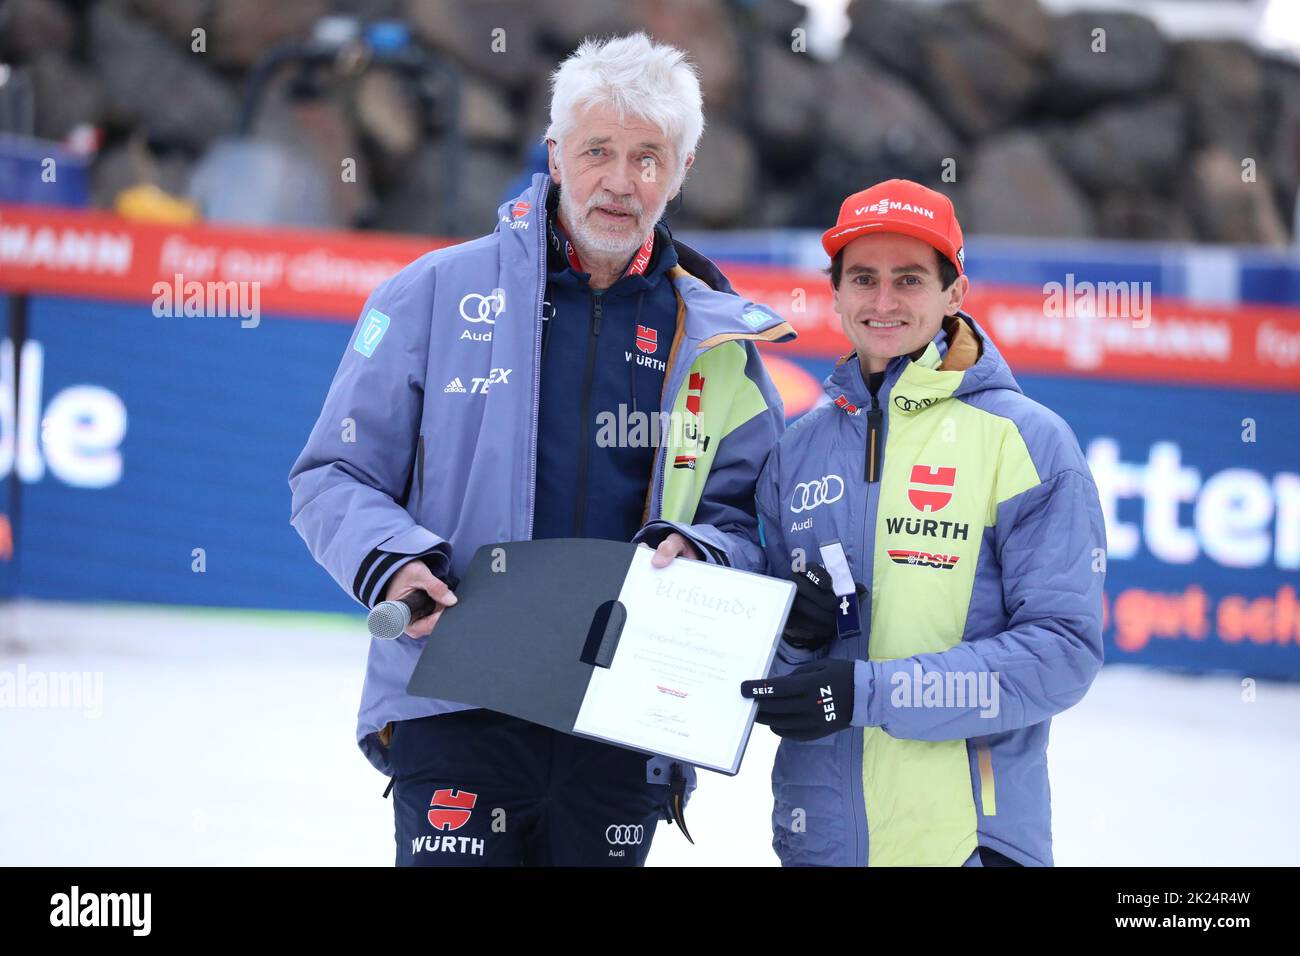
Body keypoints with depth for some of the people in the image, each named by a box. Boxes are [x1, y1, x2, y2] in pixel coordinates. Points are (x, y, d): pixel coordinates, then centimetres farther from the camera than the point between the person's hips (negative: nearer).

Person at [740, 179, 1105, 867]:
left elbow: (1063, 650, -14)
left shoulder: (1028, 441, -7)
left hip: (970, 834, -4)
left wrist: (870, 691, -21)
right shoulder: (798, 449, 8)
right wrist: (794, 633, -9)